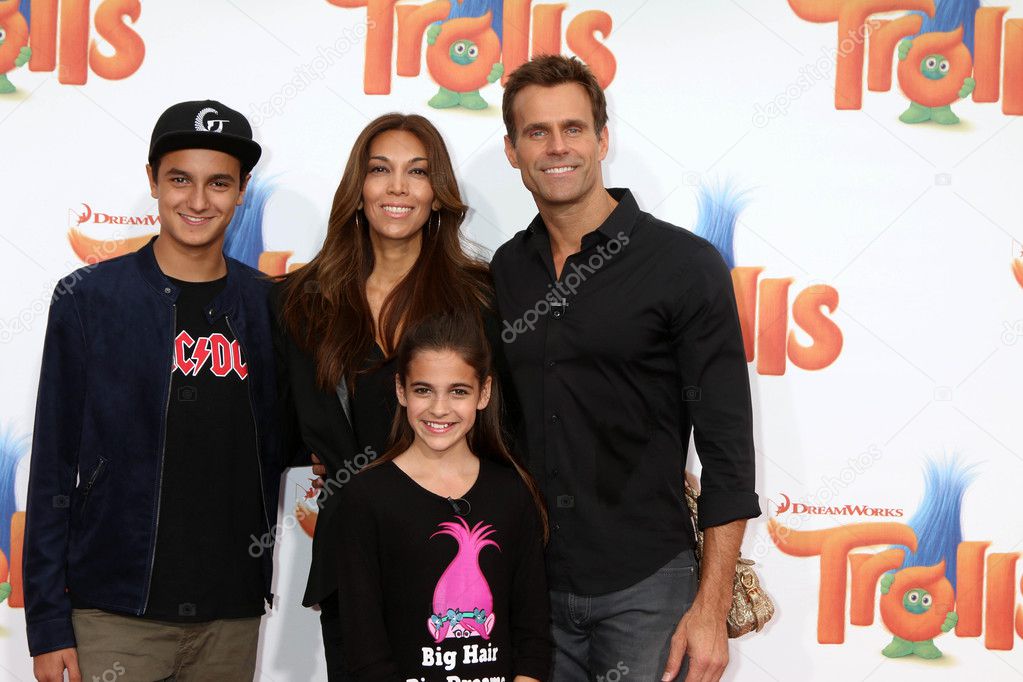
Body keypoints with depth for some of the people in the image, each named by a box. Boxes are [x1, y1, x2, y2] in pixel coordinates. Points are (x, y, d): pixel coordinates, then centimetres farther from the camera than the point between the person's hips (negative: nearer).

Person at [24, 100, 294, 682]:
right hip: (117, 612, -3)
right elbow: (54, 466, -3)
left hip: (232, 612, 3)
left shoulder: (267, 305, 5)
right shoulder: (88, 299, -3)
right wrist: (48, 622, -6)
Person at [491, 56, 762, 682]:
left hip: (644, 589, -4)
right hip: (529, 584, 4)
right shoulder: (505, 272, 6)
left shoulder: (686, 265, -7)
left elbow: (726, 447, -9)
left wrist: (711, 607, -12)